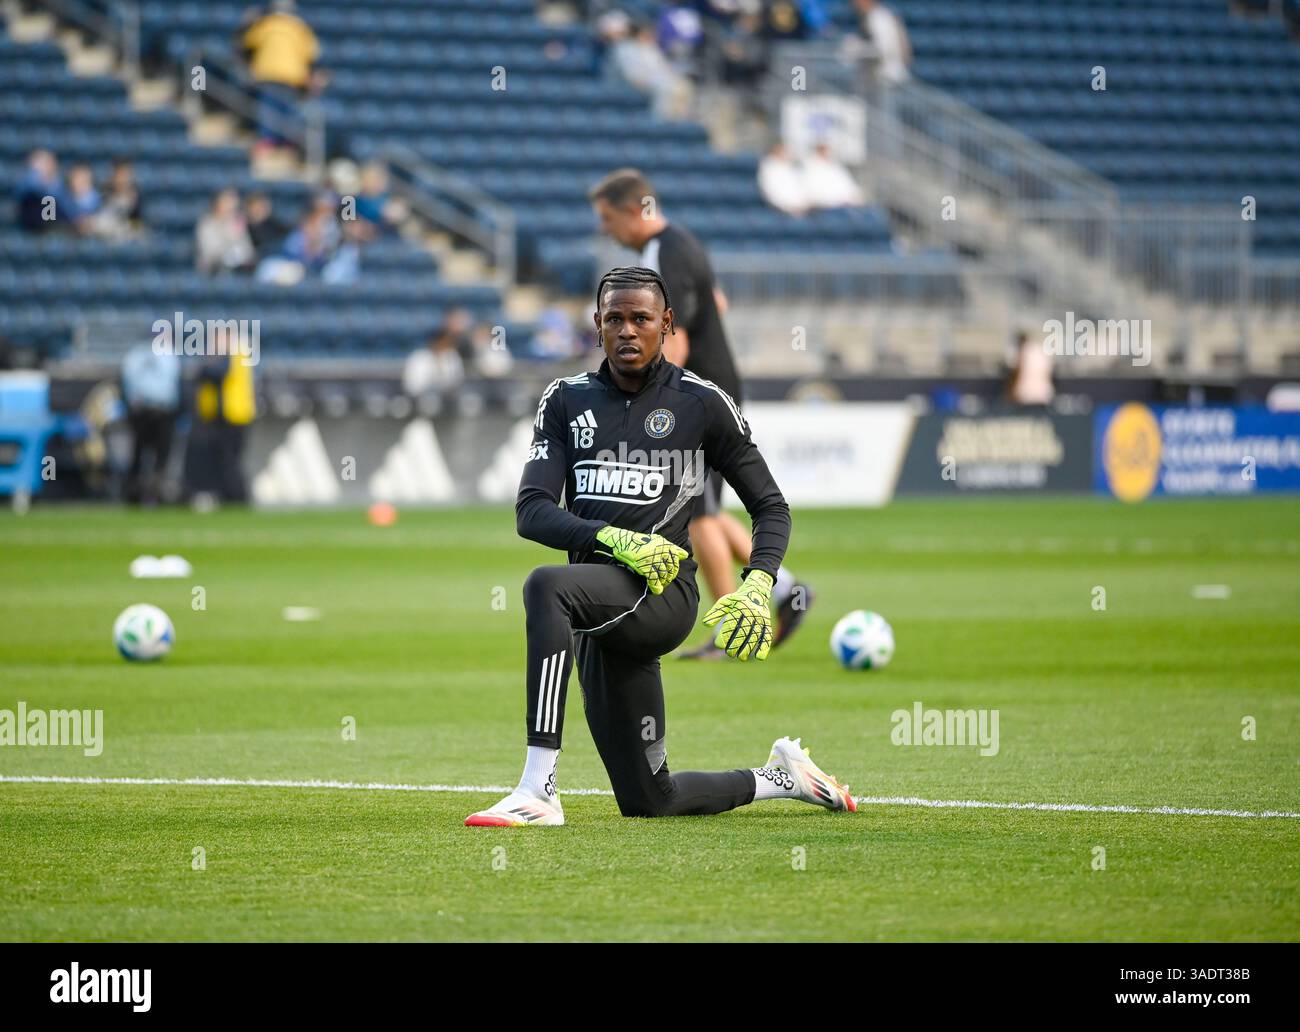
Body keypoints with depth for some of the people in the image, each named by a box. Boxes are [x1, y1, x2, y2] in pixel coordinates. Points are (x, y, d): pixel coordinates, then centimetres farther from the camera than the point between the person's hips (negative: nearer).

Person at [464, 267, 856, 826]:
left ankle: (538, 791, -38)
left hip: (661, 594, -5)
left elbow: (771, 507, 9)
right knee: (649, 801, 7)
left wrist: (757, 585, -10)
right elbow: (531, 511, 1)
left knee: (547, 586, -36)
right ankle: (781, 777, 34)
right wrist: (615, 540, -16)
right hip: (598, 608, 5)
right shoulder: (567, 399, 12)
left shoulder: (701, 403, 4)